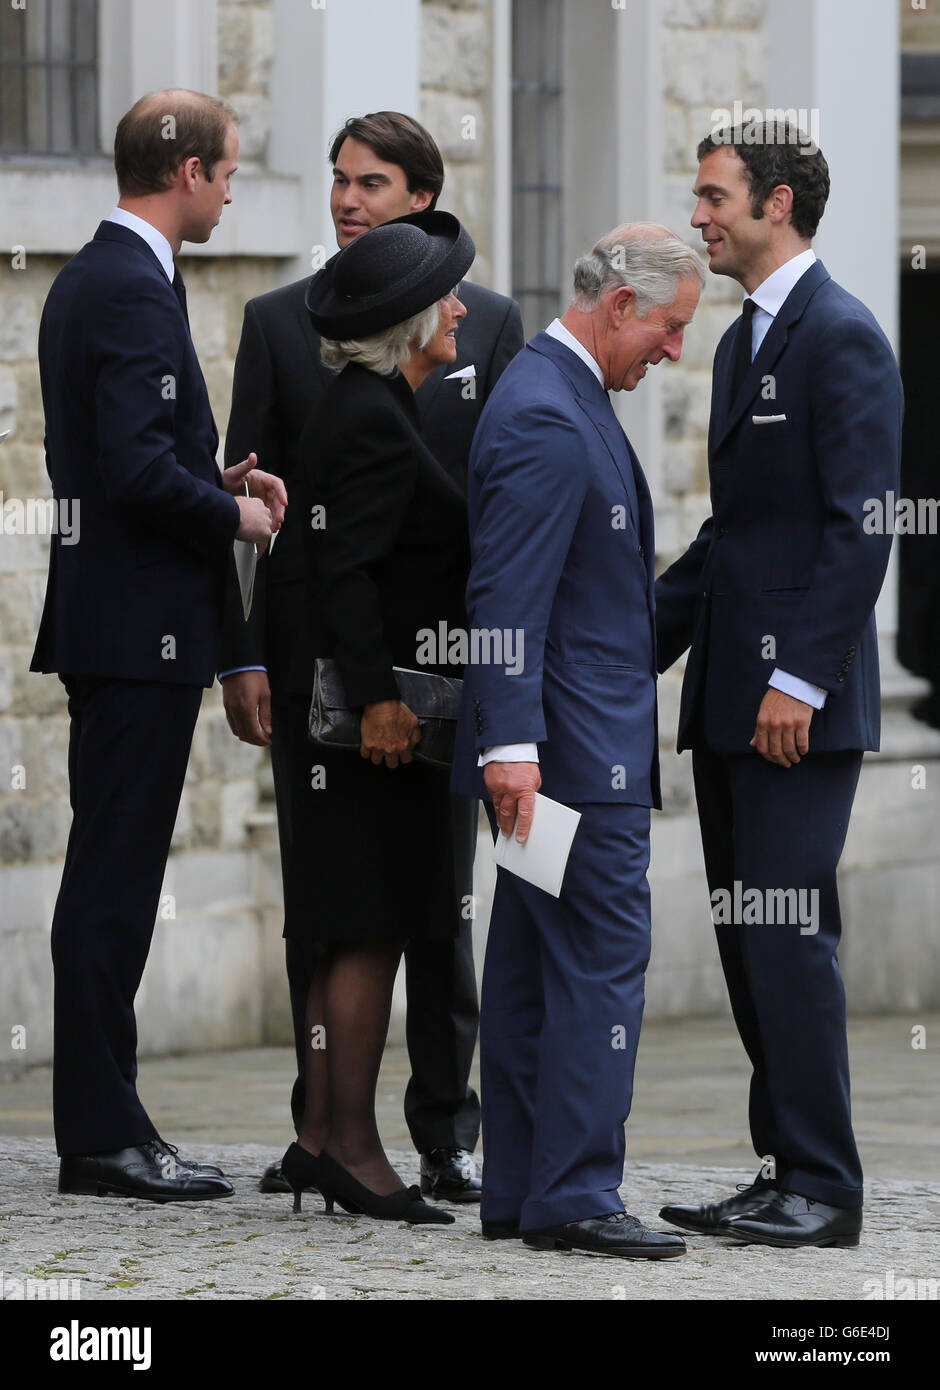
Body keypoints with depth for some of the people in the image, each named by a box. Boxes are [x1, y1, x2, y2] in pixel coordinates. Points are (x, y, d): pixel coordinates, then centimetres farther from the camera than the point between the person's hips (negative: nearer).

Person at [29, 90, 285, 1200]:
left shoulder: (90, 278, 16)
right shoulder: (133, 291, -16)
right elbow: (138, 467, -24)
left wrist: (219, 484, 11)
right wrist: (232, 514, -9)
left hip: (106, 622, 11)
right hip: (140, 627, -11)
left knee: (110, 879, 12)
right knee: (112, 882, -7)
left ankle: (99, 1125, 15)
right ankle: (103, 1137, -4)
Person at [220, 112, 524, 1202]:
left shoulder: (488, 324, 6)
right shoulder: (278, 323, 6)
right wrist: (239, 655, -3)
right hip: (311, 651, 1)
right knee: (317, 901, 5)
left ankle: (446, 1133, 6)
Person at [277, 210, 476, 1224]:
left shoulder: (366, 410, 16)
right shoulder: (374, 422, -15)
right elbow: (345, 571, -21)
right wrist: (377, 698, -22)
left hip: (378, 711, 10)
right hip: (379, 715, -10)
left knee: (353, 933, 10)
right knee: (371, 926, -8)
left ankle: (322, 1139, 12)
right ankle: (351, 1143, -7)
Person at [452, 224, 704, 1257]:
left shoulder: (560, 397, 17)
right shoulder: (547, 419, -17)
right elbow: (508, 598, -22)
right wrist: (511, 745, -27)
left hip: (575, 739, 11)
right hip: (577, 744, -11)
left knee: (533, 968, 10)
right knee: (603, 960, -10)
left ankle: (518, 1193, 14)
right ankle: (574, 1195, -11)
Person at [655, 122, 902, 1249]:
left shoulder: (843, 339, -11)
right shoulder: (742, 343, 19)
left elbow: (860, 523, -16)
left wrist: (800, 677, -20)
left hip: (798, 701, -10)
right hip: (729, 694, 10)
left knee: (787, 934, -10)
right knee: (746, 942, 9)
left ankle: (823, 1189, -7)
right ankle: (785, 1172, 13)